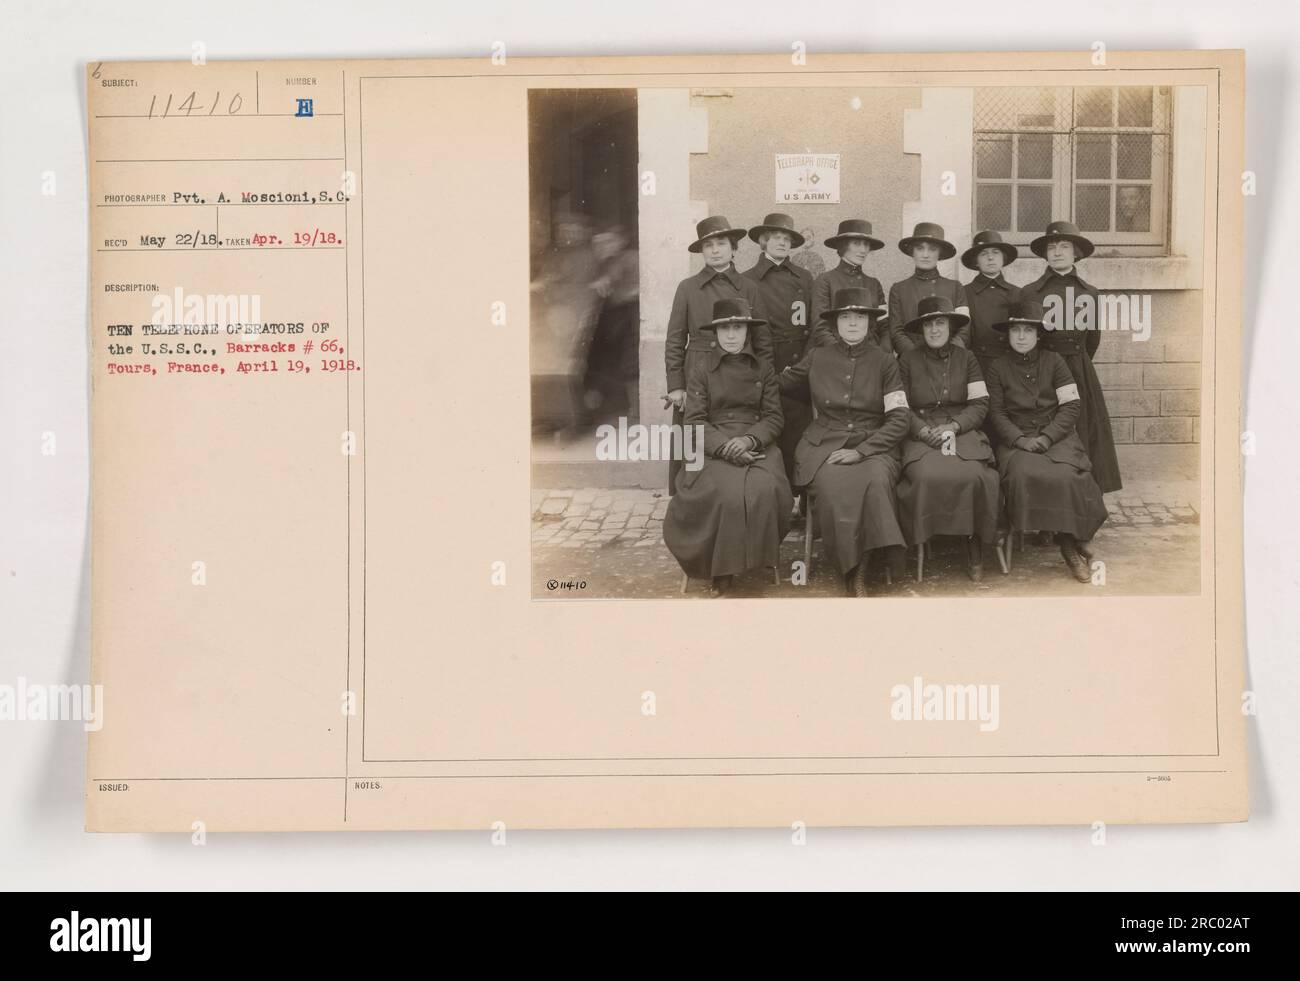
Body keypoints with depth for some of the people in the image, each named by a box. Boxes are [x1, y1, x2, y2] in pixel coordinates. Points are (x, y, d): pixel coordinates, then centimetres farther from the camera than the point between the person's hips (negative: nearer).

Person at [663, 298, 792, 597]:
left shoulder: (764, 370, 13)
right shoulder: (701, 367, 7)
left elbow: (773, 418, 7)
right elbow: (695, 420, 0)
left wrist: (749, 440, -14)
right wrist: (725, 447, -16)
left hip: (756, 445, 2)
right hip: (714, 446, -2)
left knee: (764, 489, -32)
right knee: (727, 492, -33)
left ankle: (753, 558, -11)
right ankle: (721, 568, -17)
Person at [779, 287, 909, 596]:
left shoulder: (884, 363, 6)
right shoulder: (817, 358, 11)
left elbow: (898, 419, -1)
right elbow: (781, 383, 26)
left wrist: (861, 451, -12)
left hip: (872, 446, 0)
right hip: (825, 445, 1)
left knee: (877, 480, -35)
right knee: (833, 486, -33)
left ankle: (861, 566, -21)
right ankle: (850, 570, -17)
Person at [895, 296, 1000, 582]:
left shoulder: (966, 359, 13)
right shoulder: (908, 361, 10)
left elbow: (979, 405, 6)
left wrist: (953, 427, -11)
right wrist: (925, 431, -13)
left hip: (962, 432, 1)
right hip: (921, 437, -1)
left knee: (973, 475, -30)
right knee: (927, 476, -34)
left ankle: (975, 549, -14)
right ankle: (923, 545, -16)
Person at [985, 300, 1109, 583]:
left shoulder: (1054, 361, 8)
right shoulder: (999, 368, 10)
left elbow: (1070, 407, 2)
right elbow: (997, 412, 5)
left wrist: (1046, 437, -11)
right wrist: (1019, 439, -12)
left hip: (1055, 435, 0)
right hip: (1016, 439, 0)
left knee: (1066, 475, -30)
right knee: (1022, 473, -33)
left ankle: (1070, 542, -14)